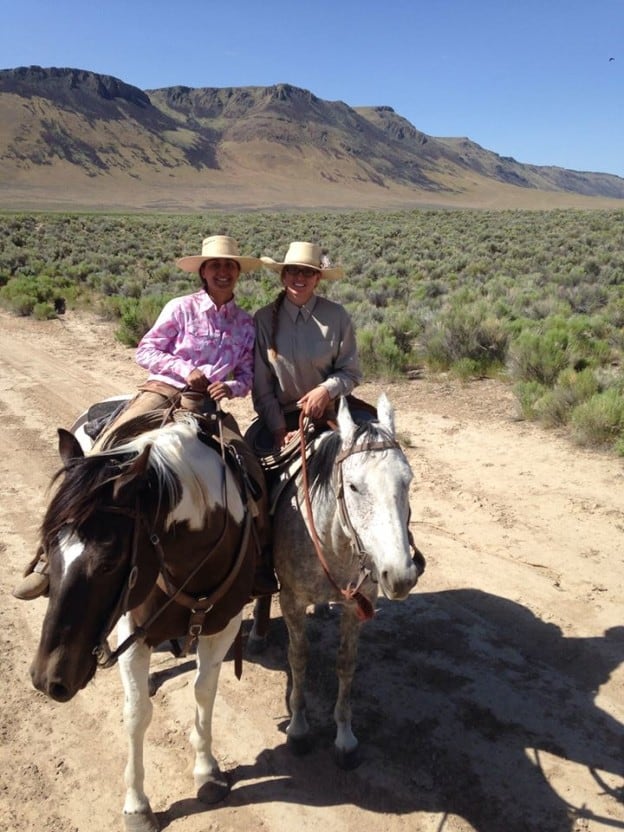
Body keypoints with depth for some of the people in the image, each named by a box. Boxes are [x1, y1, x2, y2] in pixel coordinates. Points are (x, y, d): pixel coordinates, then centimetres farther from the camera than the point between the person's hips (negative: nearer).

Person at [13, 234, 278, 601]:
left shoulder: (246, 322, 9)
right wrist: (186, 370, -13)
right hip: (162, 392, -2)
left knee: (253, 471, -15)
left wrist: (230, 386, -10)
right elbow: (146, 351, 0)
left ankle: (261, 563, 7)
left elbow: (247, 376, 12)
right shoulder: (181, 308, 1)